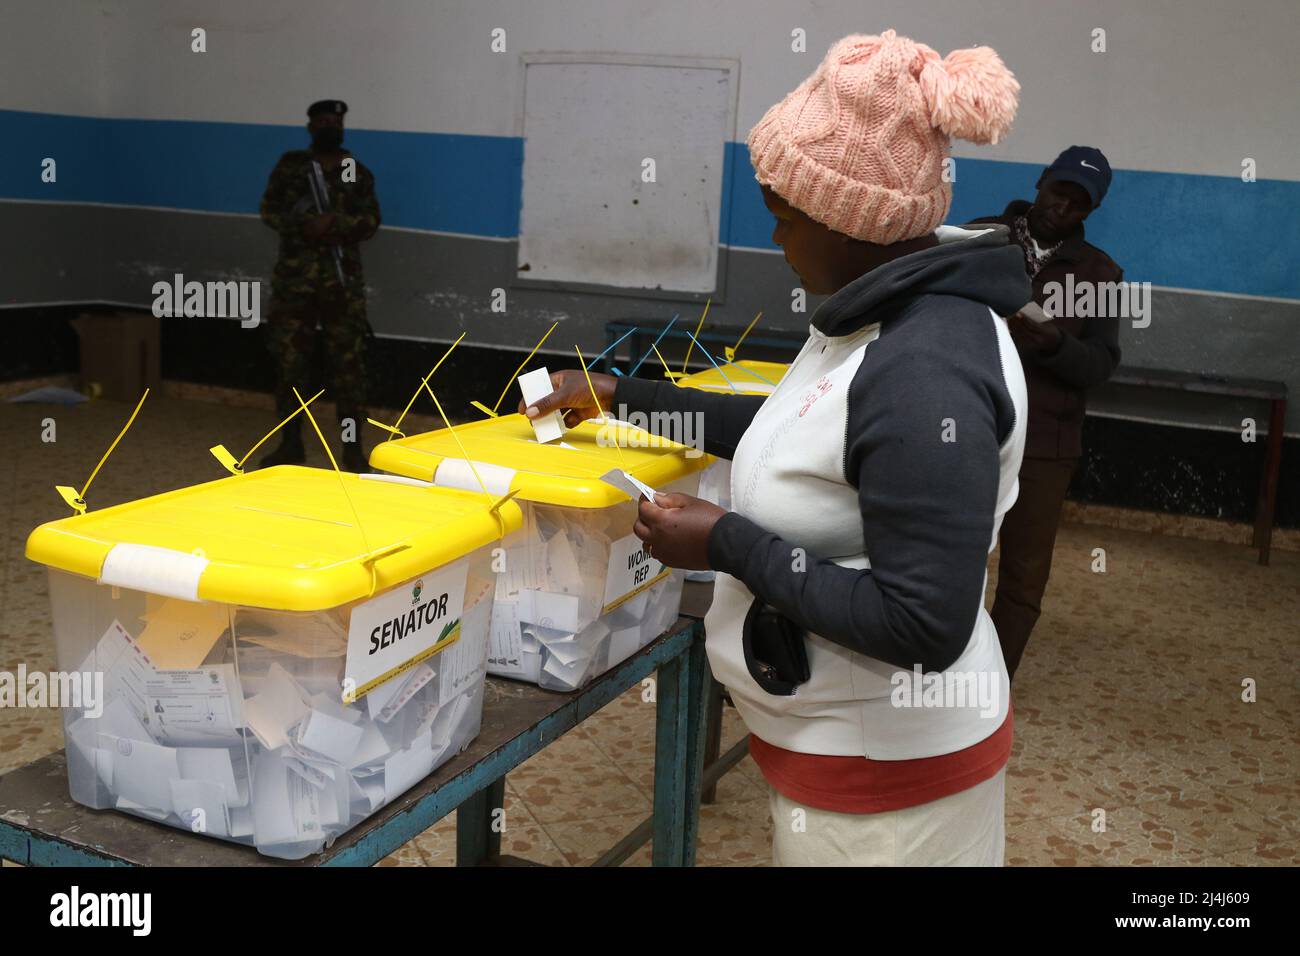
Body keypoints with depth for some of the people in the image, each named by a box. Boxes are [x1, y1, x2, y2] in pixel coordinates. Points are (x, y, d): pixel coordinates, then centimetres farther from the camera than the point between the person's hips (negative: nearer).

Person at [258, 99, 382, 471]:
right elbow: (269, 210, 3)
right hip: (293, 277, 1)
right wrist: (304, 225, -14)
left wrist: (335, 223, -19)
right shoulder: (289, 165, 9)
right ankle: (290, 444, 16)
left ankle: (353, 447, 4)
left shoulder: (358, 173, 8)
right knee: (290, 362, 5)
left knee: (348, 365, -2)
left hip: (343, 280, -1)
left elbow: (370, 220, -1)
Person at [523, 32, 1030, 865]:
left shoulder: (925, 370, -29)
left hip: (887, 771, -9)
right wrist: (623, 396, 18)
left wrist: (728, 544, -23)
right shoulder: (882, 317, 2)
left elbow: (925, 626, -30)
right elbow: (794, 437, 18)